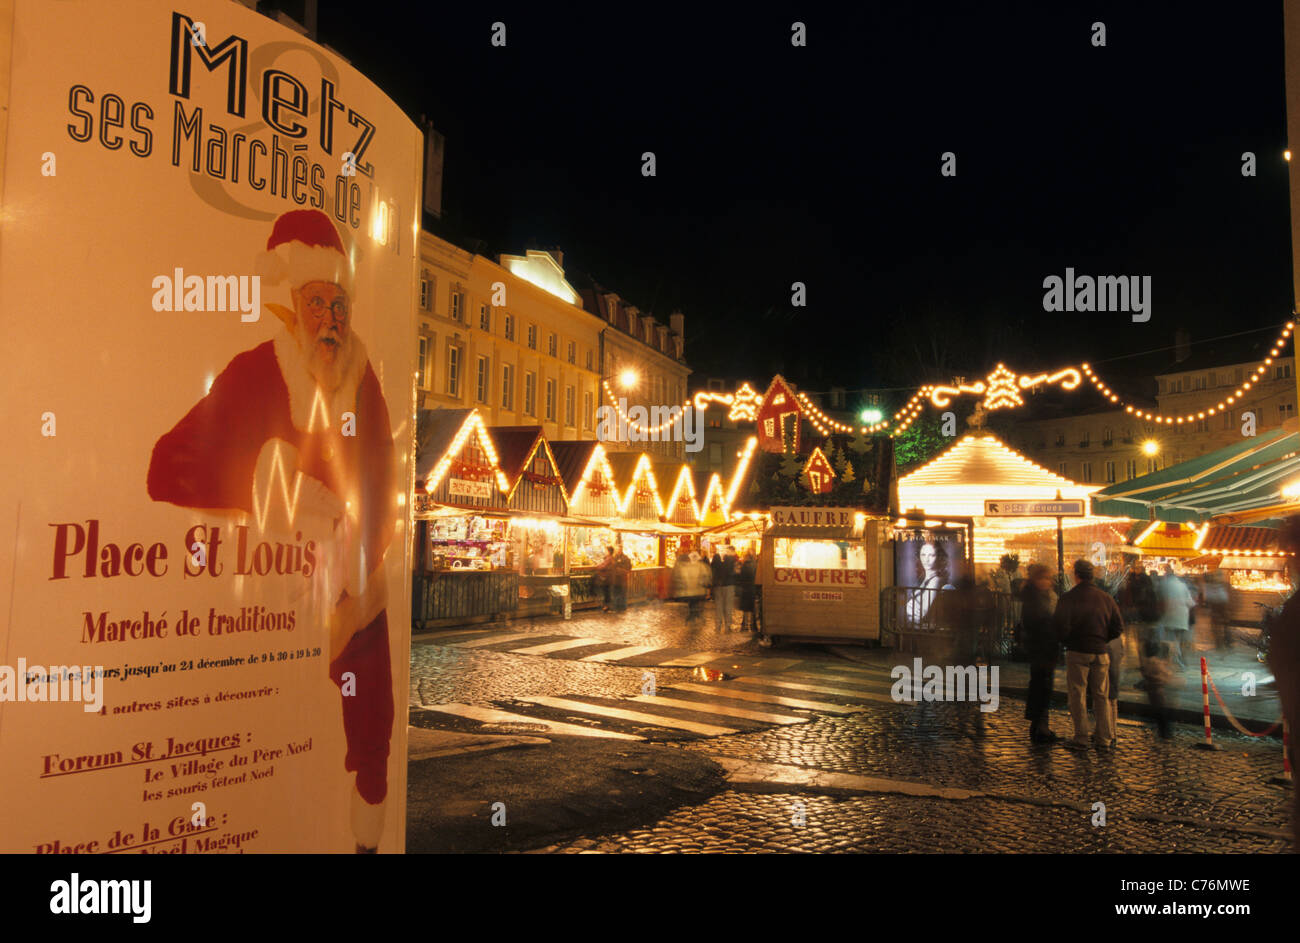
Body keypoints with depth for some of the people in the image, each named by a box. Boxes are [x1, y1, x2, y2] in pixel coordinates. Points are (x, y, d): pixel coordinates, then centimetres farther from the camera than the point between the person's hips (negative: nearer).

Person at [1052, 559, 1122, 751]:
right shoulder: (1105, 597, 4)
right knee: (1101, 696, 11)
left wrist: (1066, 641, 3)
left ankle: (1081, 739, 3)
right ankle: (1104, 739, 14)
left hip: (1077, 653, -4)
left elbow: (1061, 625, -17)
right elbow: (1118, 626, 6)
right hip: (1100, 653, 4)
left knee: (1078, 696, 2)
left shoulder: (1068, 598, -10)